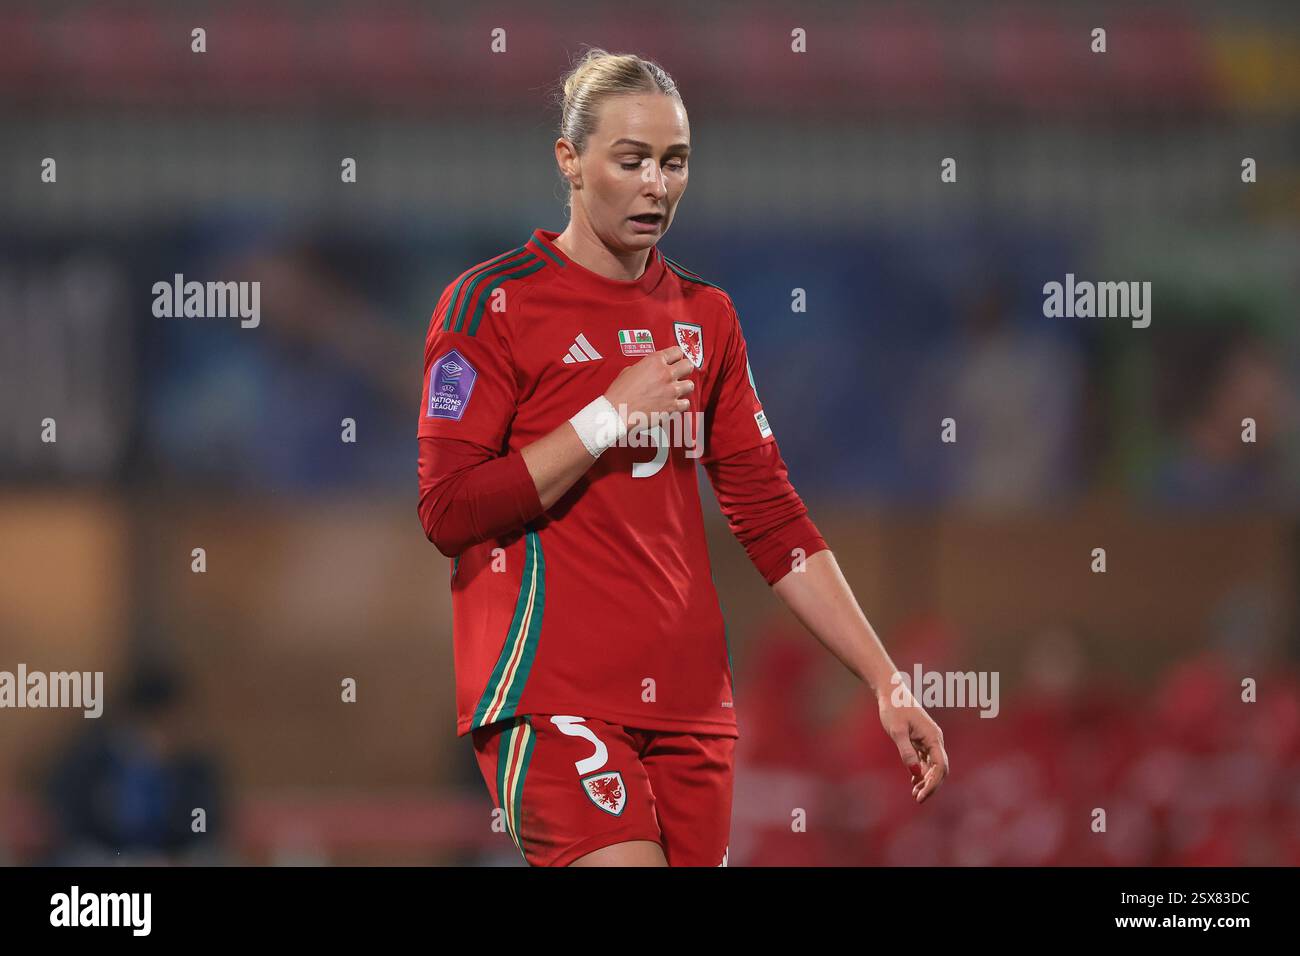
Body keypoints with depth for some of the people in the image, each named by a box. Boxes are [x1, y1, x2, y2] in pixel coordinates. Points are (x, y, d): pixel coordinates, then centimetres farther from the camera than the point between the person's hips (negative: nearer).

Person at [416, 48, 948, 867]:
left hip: (689, 702, 6)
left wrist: (888, 684, 10)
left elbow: (771, 516, 16)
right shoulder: (494, 302, -1)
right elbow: (447, 510, -8)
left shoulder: (706, 315, 16)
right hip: (550, 697, -6)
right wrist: (609, 415, -11)